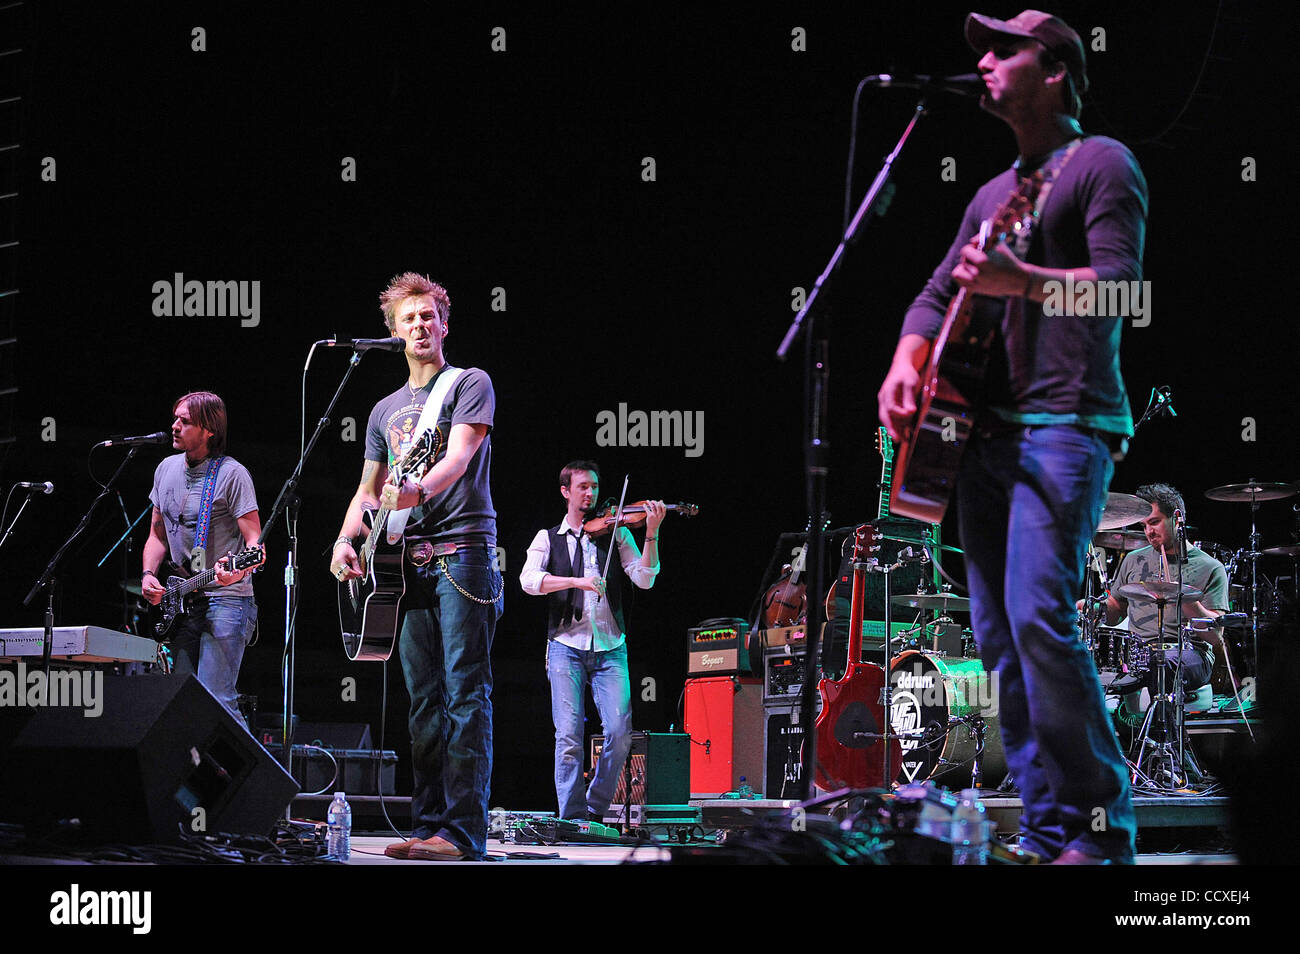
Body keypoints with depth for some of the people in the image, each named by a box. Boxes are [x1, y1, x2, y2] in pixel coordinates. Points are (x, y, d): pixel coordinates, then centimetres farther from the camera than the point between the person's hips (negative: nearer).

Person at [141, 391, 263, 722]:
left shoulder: (231, 474, -8)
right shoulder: (167, 470, 12)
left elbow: (255, 542, -12)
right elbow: (158, 535, 21)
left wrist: (237, 570, -32)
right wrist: (149, 575, 3)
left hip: (225, 599, -7)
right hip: (182, 602, 7)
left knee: (216, 701, -15)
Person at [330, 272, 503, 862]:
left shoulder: (470, 384, 3)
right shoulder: (386, 411, 22)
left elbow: (459, 456, -13)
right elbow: (369, 489, 24)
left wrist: (417, 491, -32)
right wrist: (347, 539, 5)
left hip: (463, 550, -6)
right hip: (408, 563, 6)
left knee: (465, 695, -11)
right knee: (424, 701, 4)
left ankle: (463, 831, -17)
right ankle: (428, 825, 5)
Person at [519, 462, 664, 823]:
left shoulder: (615, 533, 13)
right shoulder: (548, 539, 11)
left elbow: (644, 578, 1)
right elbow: (529, 580, -7)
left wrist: (651, 532, -12)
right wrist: (576, 581, -20)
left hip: (610, 647, 1)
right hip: (566, 646, -1)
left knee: (619, 731, -12)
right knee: (569, 735, -11)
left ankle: (596, 809, 4)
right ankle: (573, 816, -5)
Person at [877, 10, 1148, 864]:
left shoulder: (1102, 164, -1)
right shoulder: (994, 193, 23)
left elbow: (1120, 284, -14)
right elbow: (939, 294, 25)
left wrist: (1022, 280, -30)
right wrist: (907, 364, 4)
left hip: (1066, 426, -8)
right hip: (987, 430, 8)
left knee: (1039, 616, -20)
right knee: (998, 635, 3)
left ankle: (1103, 828, -15)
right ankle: (1047, 831, 5)